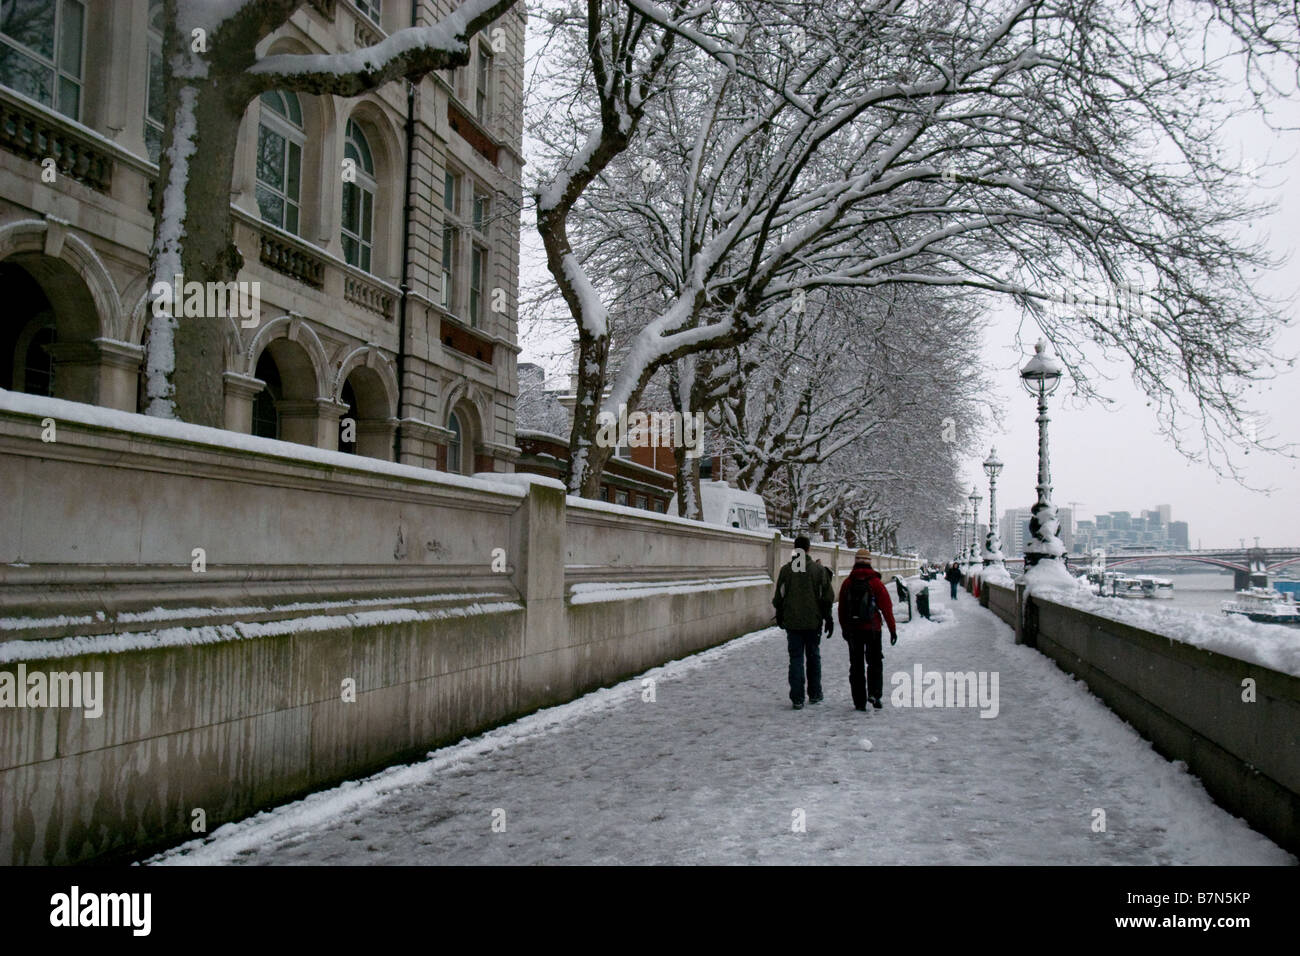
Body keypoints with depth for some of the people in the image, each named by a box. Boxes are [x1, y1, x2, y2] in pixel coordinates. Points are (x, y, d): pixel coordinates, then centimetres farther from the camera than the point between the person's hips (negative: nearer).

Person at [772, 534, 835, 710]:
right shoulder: (819, 569, -3)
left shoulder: (786, 570, -2)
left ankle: (797, 699, 0)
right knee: (813, 657, 14)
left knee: (796, 658, 3)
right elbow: (827, 597, -2)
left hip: (792, 622, 0)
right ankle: (815, 695, 21)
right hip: (813, 622, 0)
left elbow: (779, 597, 3)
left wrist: (779, 617, 16)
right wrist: (828, 619, 6)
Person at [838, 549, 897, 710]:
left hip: (853, 630, 2)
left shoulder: (847, 583, 2)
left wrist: (844, 629, 17)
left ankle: (859, 701, 8)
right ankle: (874, 693, -6)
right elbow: (886, 607, -7)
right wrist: (892, 629, -1)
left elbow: (841, 608, 7)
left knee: (856, 665, 8)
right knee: (875, 662, 11)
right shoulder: (876, 582, -6)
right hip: (872, 629, -2)